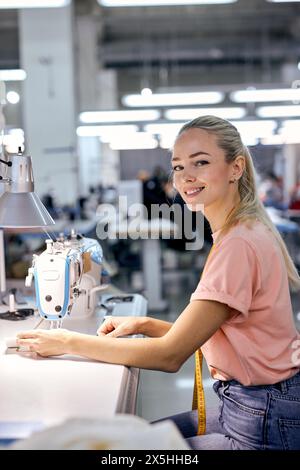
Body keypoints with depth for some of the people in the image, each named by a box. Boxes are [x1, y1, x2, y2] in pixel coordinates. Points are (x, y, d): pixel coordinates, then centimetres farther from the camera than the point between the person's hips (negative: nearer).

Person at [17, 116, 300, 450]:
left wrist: (68, 343, -15)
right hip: (249, 409, 9)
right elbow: (199, 333, 12)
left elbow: (171, 354, -22)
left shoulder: (239, 244, -23)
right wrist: (143, 325, -2)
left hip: (266, 426, -8)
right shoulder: (236, 234, 10)